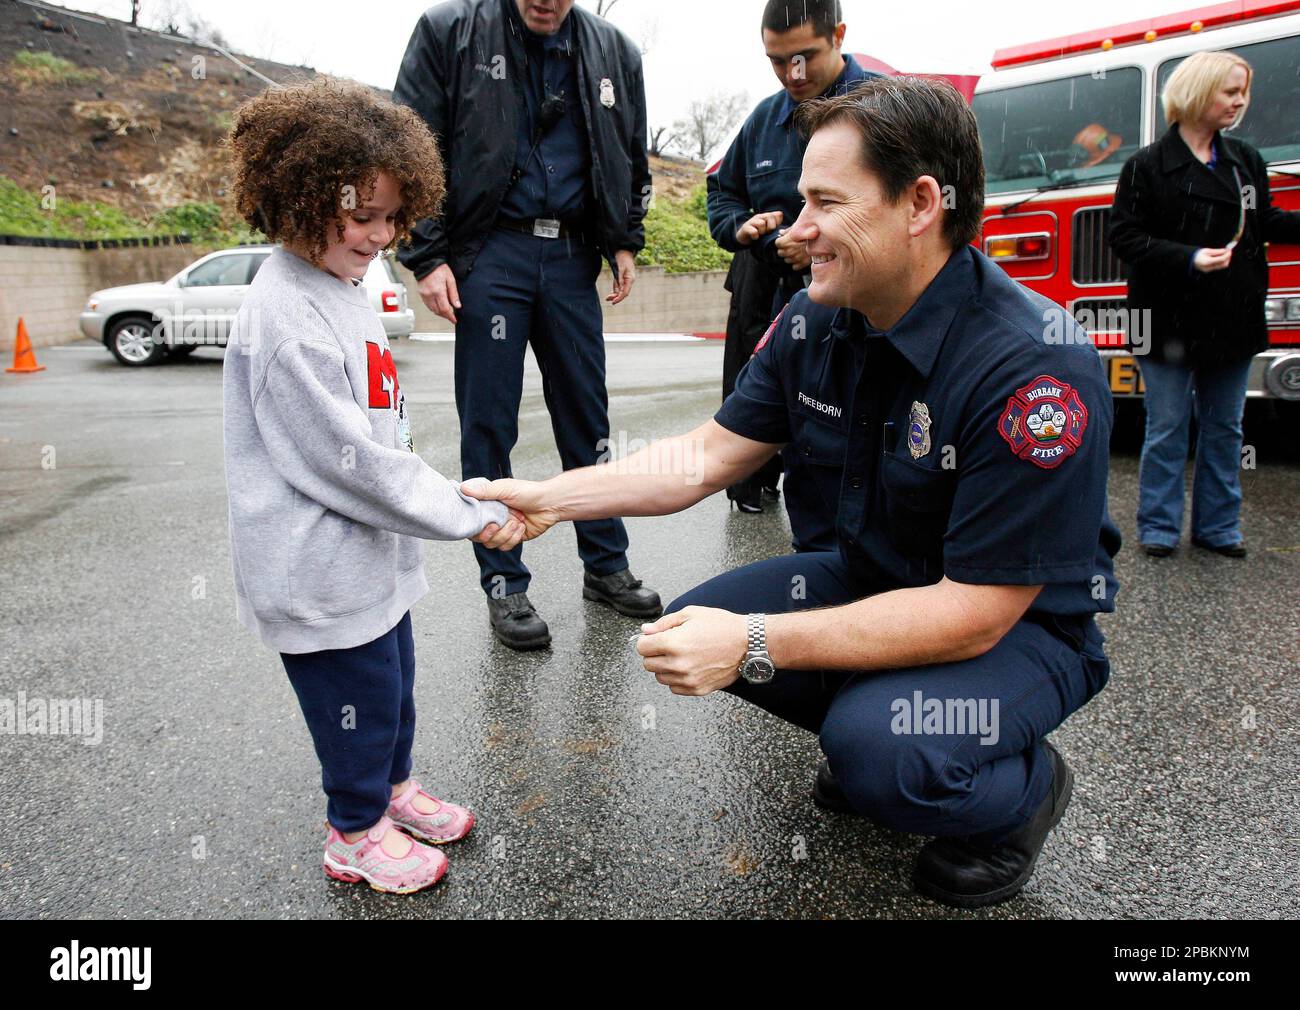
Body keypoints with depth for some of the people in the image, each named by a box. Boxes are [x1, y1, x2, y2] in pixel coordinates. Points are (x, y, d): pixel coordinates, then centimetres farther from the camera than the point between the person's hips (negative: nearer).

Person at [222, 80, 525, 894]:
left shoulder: (346, 290, 7)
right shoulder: (285, 318, -24)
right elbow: (352, 460, -26)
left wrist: (451, 495, 7)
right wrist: (472, 516, -20)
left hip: (375, 545, 9)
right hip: (321, 567, -9)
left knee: (394, 682, 23)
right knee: (358, 696, 9)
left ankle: (392, 785, 46)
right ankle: (356, 832, 31)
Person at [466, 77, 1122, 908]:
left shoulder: (1035, 369, -31)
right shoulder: (819, 321, -8)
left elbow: (974, 612, -31)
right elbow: (709, 454, -2)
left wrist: (755, 645, -34)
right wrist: (553, 498, -12)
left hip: (1019, 623, -6)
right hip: (877, 580, 7)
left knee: (878, 748, -33)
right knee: (692, 632, -4)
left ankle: (1026, 788, 3)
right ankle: (877, 741, 17)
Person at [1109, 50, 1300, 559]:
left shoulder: (1246, 160, 10)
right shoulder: (1149, 165, -6)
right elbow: (1125, 237, -11)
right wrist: (1189, 258, -21)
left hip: (1233, 321, 5)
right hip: (1171, 322, -5)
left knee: (1224, 430, 10)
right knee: (1167, 430, 2)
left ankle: (1217, 526, 21)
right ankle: (1159, 527, 13)